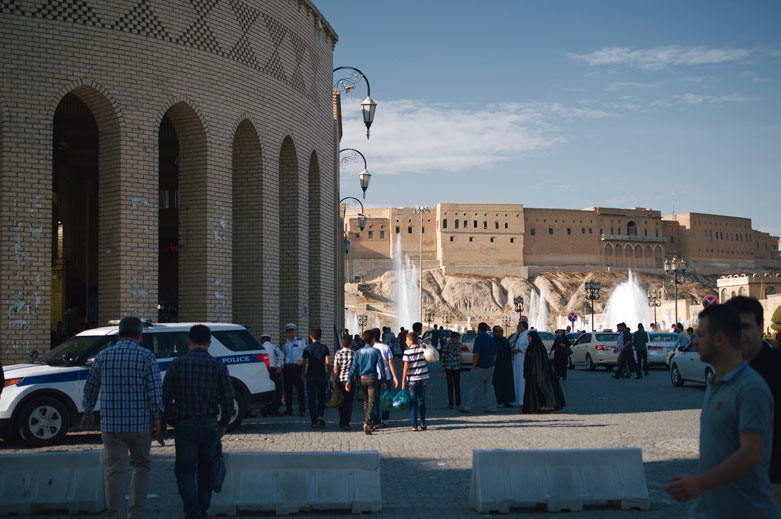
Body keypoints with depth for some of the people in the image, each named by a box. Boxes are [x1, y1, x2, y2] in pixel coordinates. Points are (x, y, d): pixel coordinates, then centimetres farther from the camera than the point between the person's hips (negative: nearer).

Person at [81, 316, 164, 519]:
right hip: (140, 424, -1)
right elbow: (155, 391, -9)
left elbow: (90, 388, 12)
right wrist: (157, 421, -3)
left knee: (114, 472, 5)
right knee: (141, 466, 16)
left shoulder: (103, 356, 4)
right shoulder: (146, 356, -5)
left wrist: (88, 412, 28)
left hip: (110, 424, 1)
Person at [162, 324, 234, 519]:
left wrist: (170, 418, 14)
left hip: (185, 426, -2)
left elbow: (165, 397, -2)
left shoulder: (177, 364, -2)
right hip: (210, 426, 2)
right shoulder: (219, 366, -1)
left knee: (185, 471, 5)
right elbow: (228, 400, -2)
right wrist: (223, 424, 11)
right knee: (205, 473, 16)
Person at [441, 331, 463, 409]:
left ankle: (458, 403, 12)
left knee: (457, 386, 5)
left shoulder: (459, 344, 3)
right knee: (450, 386, 3)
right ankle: (450, 404, 11)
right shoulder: (446, 345, -11)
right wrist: (443, 370, -10)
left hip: (457, 368, 3)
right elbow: (443, 358, -8)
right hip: (448, 369, -3)